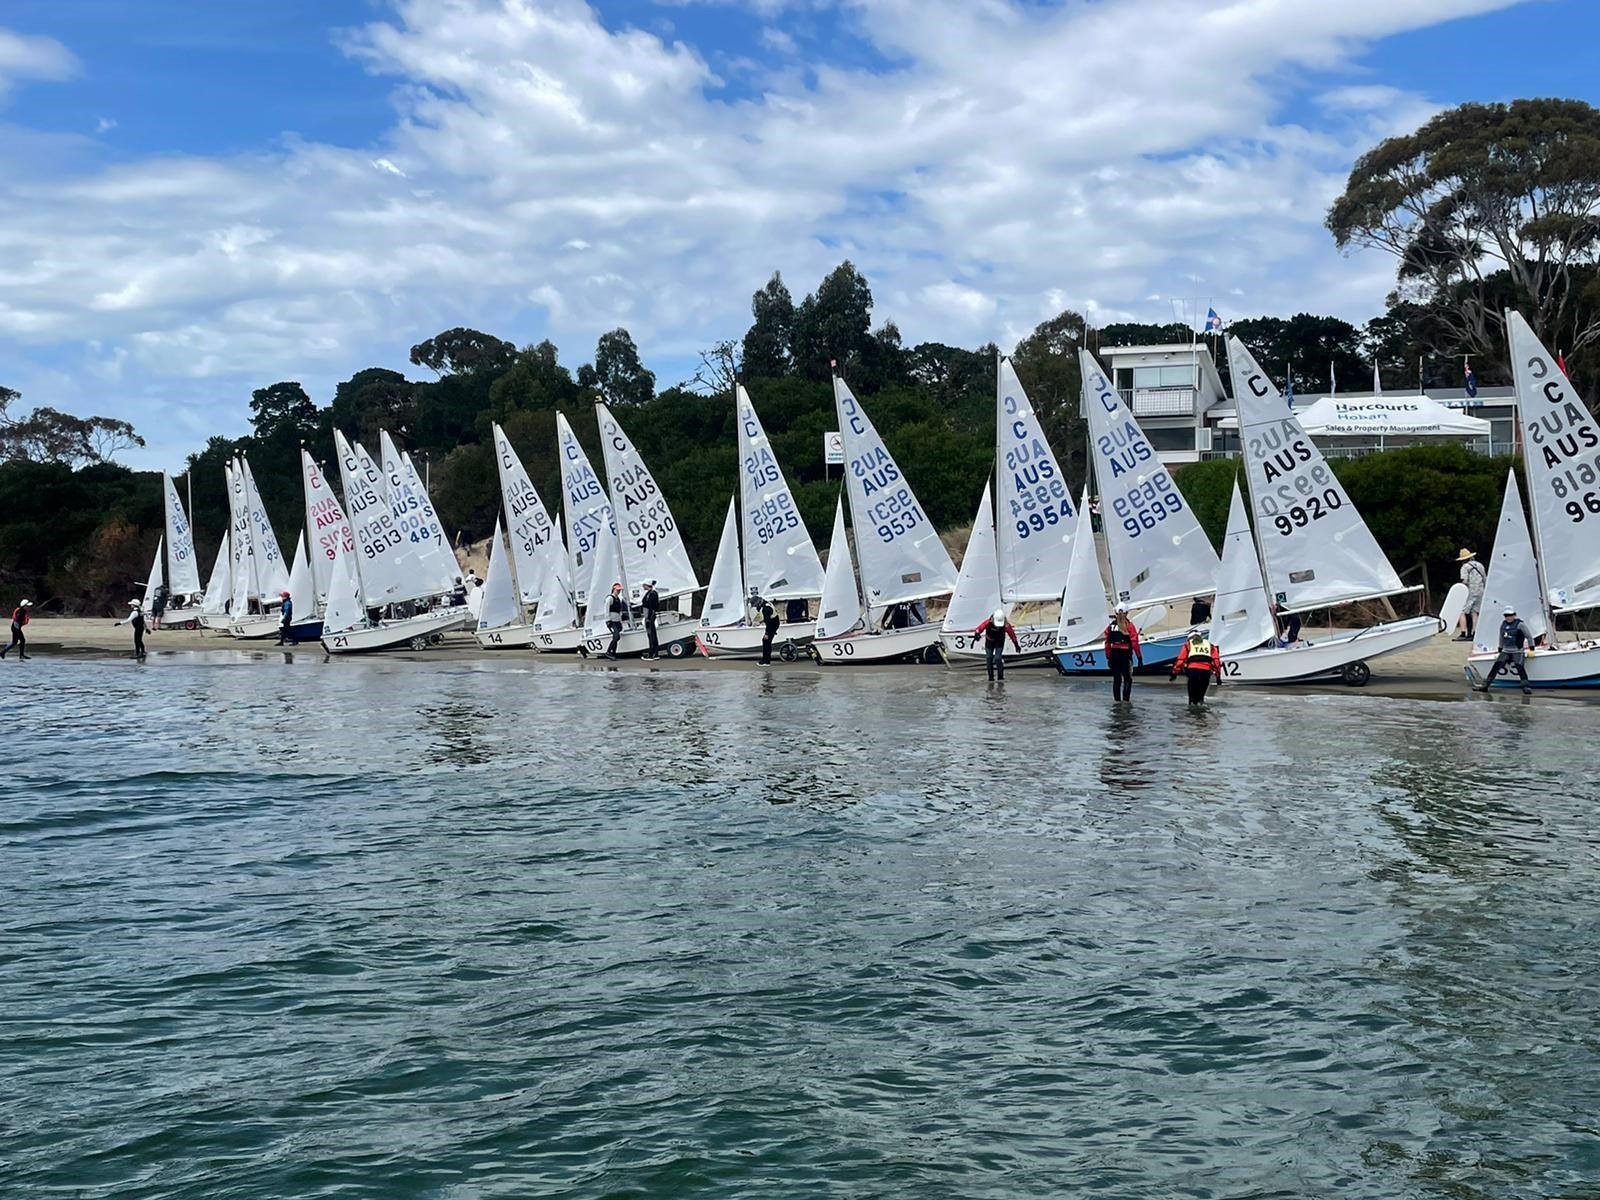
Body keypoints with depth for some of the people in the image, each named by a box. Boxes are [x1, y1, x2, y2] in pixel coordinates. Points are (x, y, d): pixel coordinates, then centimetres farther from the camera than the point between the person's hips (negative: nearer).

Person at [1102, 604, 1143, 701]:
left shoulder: (1111, 626, 4)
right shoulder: (1129, 626, -7)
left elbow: (1107, 643, 5)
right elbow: (1135, 643, -11)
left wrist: (1108, 657, 12)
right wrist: (1139, 657, -6)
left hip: (1114, 655, 4)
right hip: (1126, 655, -4)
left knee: (1116, 679, 11)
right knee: (1127, 679, 3)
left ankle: (1117, 700, 14)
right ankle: (1126, 699, -6)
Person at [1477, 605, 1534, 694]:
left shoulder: (1520, 624, -5)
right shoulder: (1503, 624, 14)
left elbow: (1529, 636, -2)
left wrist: (1531, 649, -5)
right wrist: (1499, 651, 25)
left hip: (1518, 652, -5)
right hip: (1505, 652, 5)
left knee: (1520, 667, -23)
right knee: (1496, 665, -9)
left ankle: (1526, 687, -25)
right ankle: (1485, 685, -9)